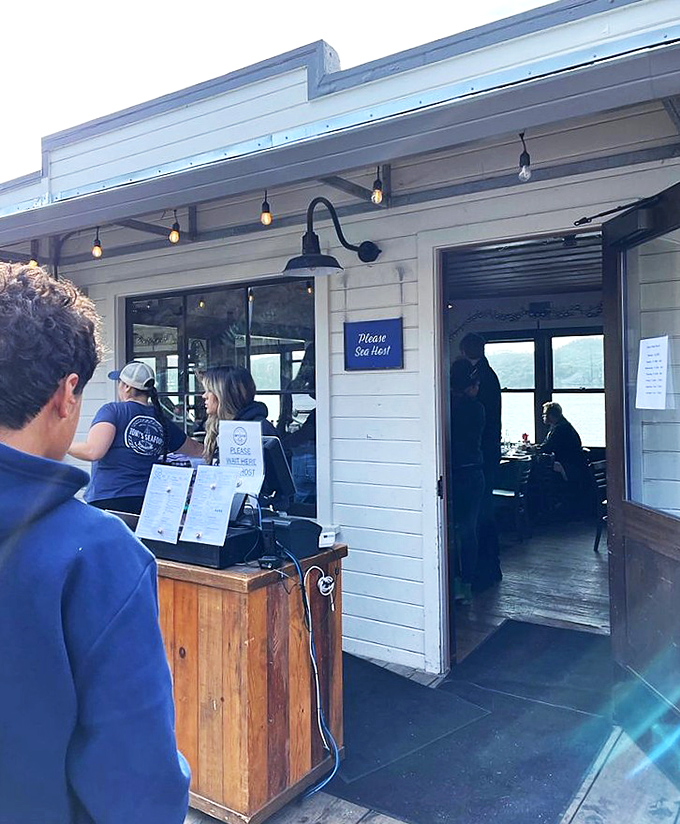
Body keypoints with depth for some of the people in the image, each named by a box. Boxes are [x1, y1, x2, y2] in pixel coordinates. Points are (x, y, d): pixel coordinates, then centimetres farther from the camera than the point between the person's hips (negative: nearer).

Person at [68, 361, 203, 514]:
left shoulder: (113, 410, -5)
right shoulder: (163, 421, 11)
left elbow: (93, 451, -17)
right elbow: (196, 450, 24)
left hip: (107, 501, -5)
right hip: (147, 503, 5)